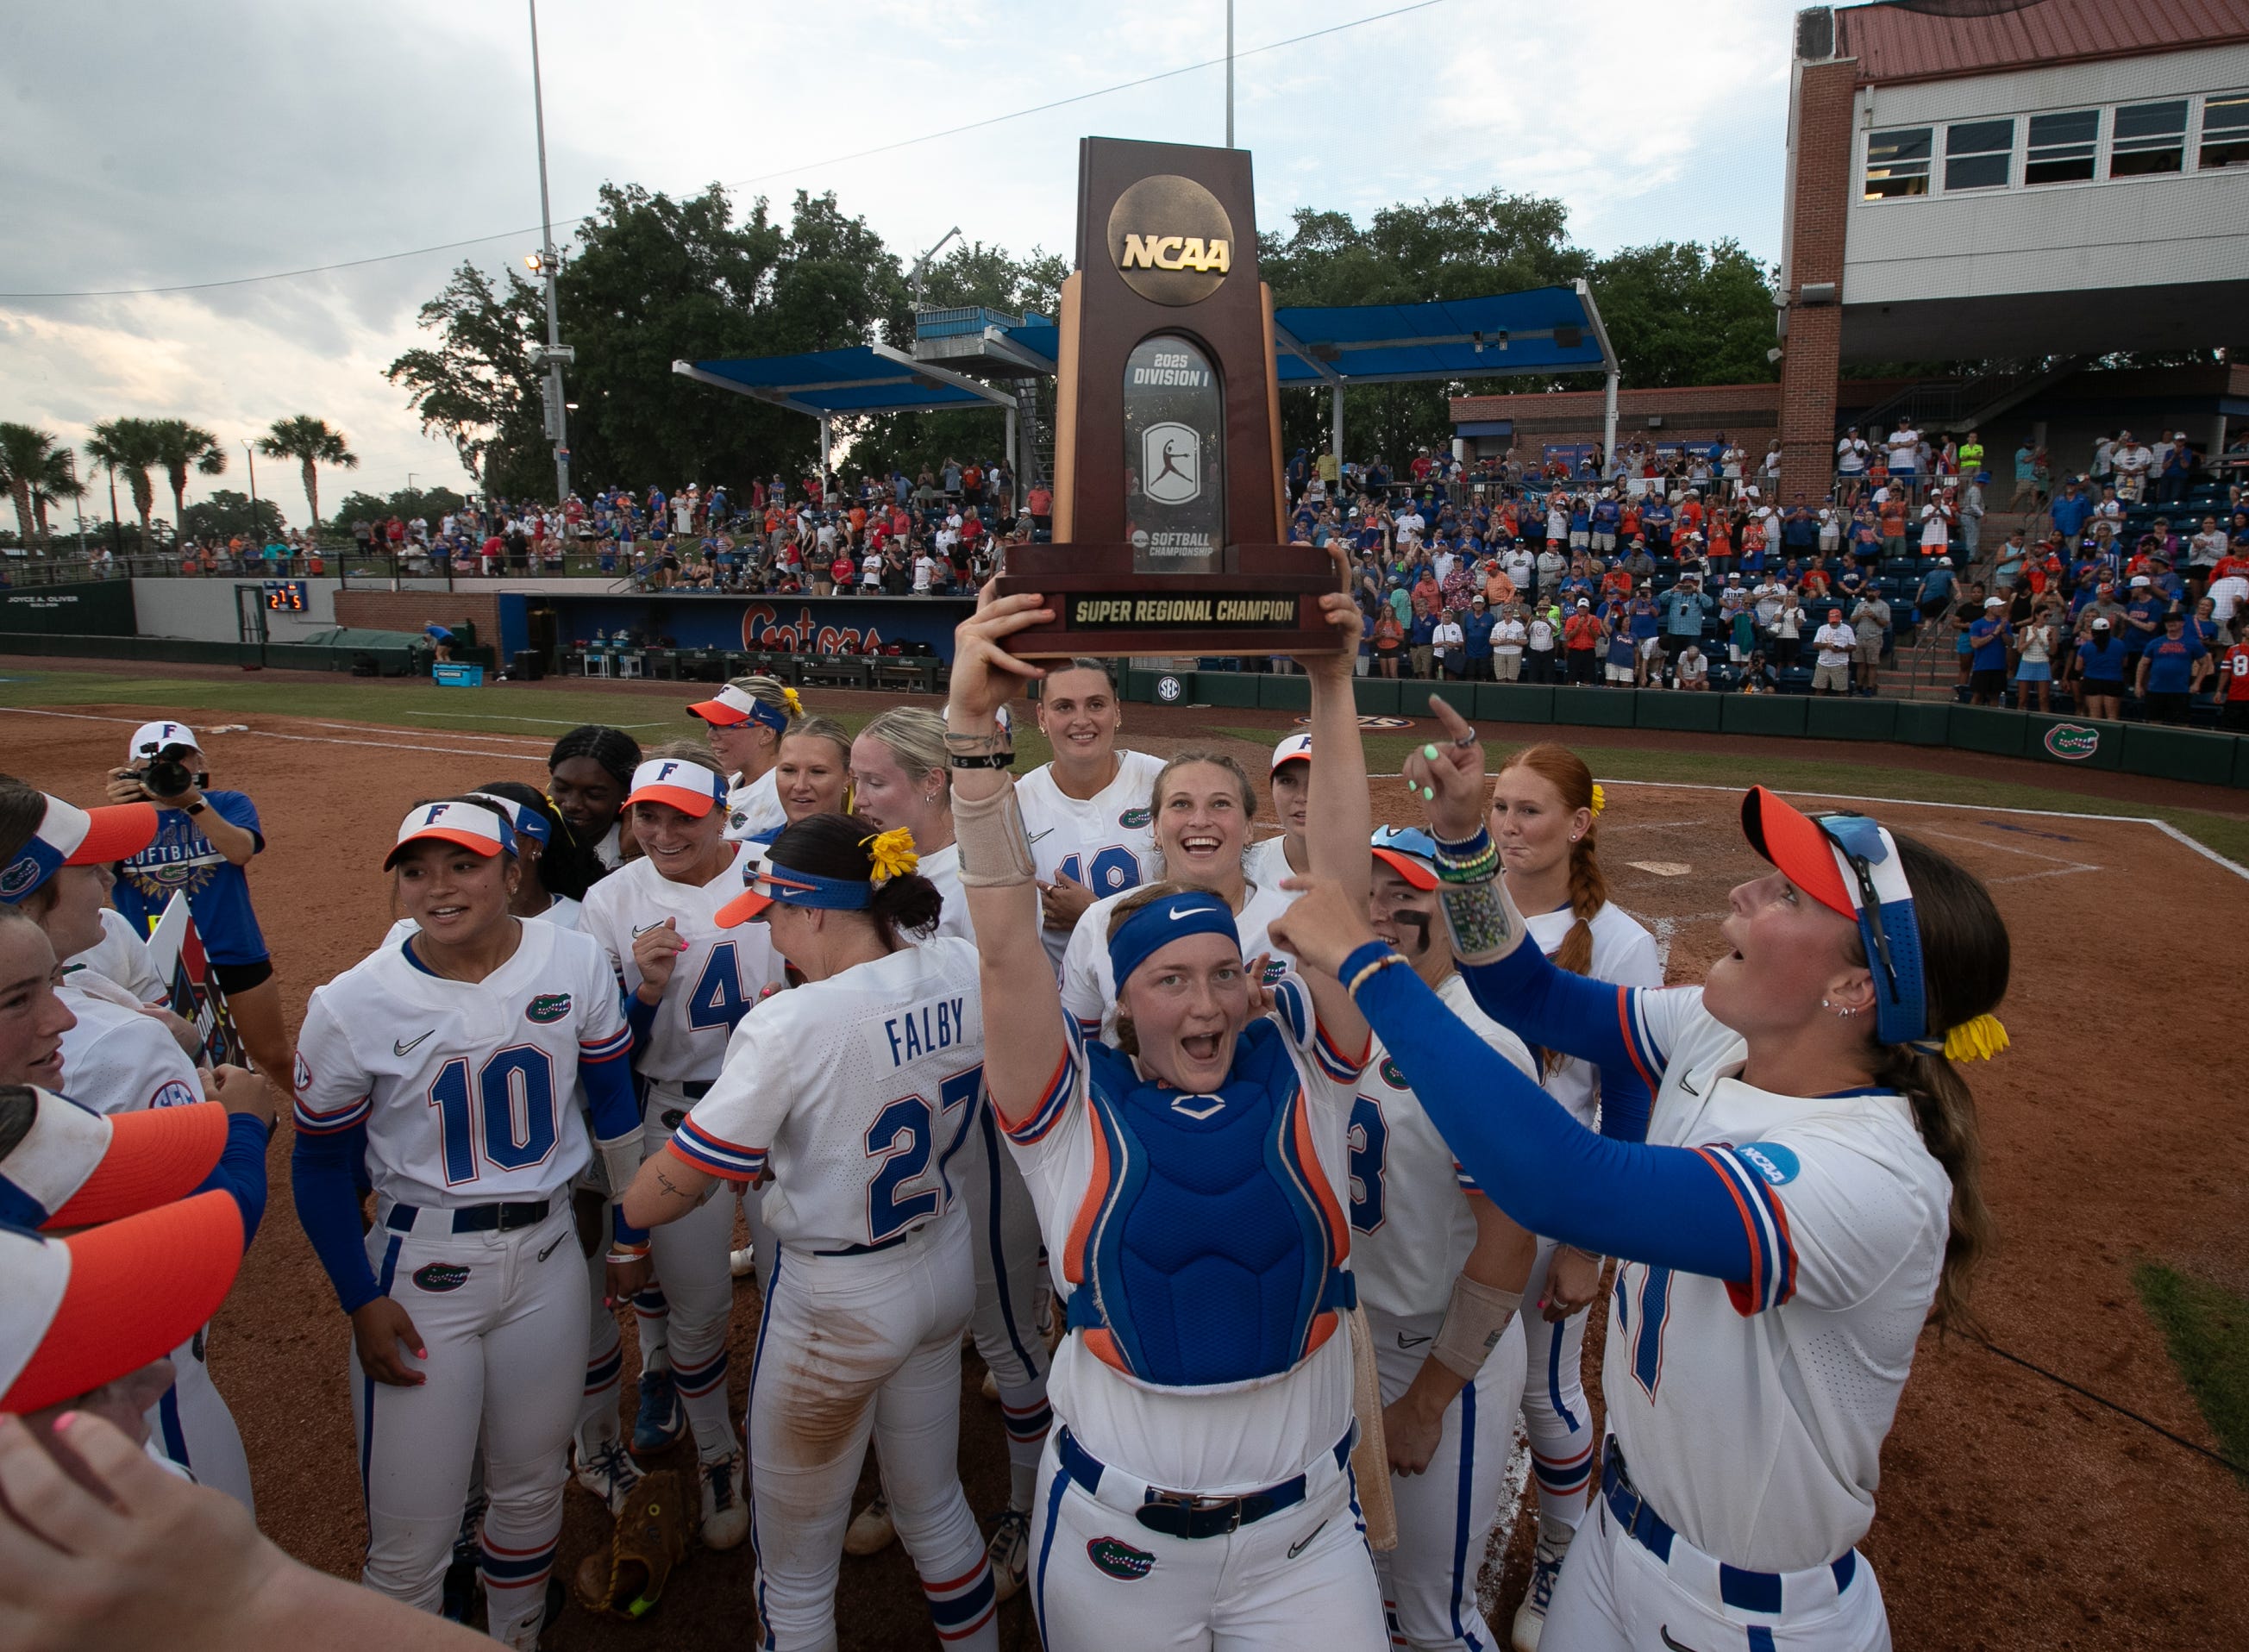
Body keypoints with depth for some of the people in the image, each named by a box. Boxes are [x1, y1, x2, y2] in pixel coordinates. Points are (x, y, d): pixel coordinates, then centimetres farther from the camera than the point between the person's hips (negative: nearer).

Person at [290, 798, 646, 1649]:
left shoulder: (574, 963, -8)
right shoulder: (353, 1005, -13)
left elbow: (614, 1102, 5)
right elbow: (321, 1166, -2)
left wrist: (632, 1232, 11)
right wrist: (362, 1300, -6)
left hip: (546, 1255, 3)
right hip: (418, 1269, -2)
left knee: (531, 1490, 19)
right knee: (409, 1539, 4)